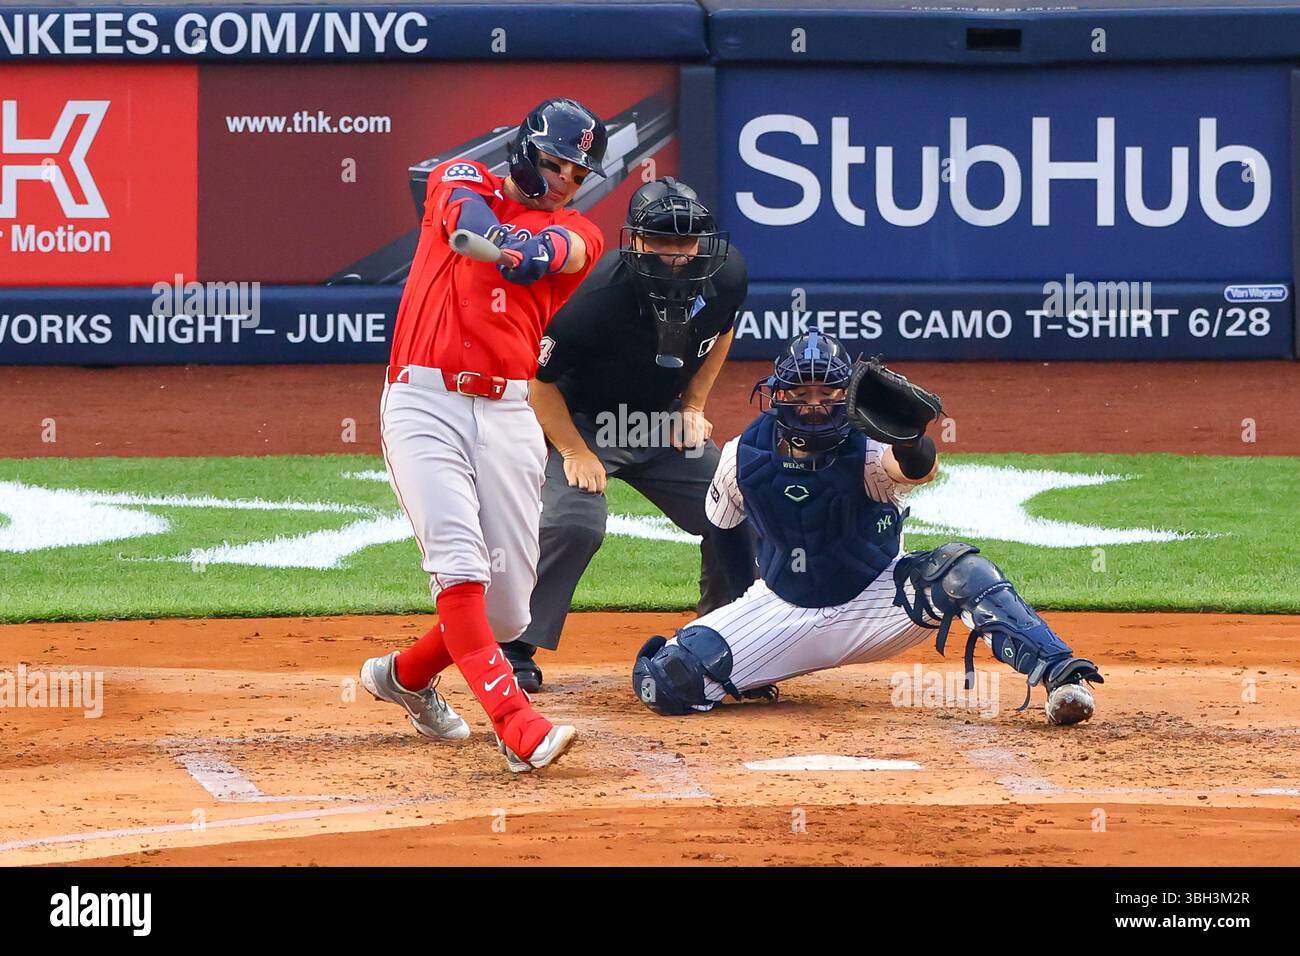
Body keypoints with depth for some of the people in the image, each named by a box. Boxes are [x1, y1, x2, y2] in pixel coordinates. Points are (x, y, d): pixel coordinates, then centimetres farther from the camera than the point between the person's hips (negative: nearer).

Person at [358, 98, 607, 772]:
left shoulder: (577, 234, 16)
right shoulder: (461, 181, 14)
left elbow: (552, 249, -10)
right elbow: (467, 213, -12)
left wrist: (530, 251, -35)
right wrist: (500, 240, -34)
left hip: (507, 415, 3)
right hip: (423, 404, -3)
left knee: (507, 609, 3)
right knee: (460, 565, -21)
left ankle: (406, 675, 30)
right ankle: (518, 728, -28)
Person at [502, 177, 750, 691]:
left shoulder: (727, 275, -16)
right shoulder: (596, 296, -33)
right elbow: (539, 377, -19)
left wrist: (693, 408, 2)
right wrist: (574, 452, -23)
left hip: (664, 425, 6)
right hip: (581, 421, -6)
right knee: (573, 523, -28)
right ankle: (514, 649, -14)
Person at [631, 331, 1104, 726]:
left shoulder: (867, 455, -20)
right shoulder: (743, 458, -10)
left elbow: (920, 468, -46)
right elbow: (724, 532, 10)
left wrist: (907, 435, -68)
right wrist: (742, 612, 9)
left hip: (874, 602, -2)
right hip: (785, 613, 2)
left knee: (958, 567, -33)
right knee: (664, 682, -19)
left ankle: (1058, 674, -39)